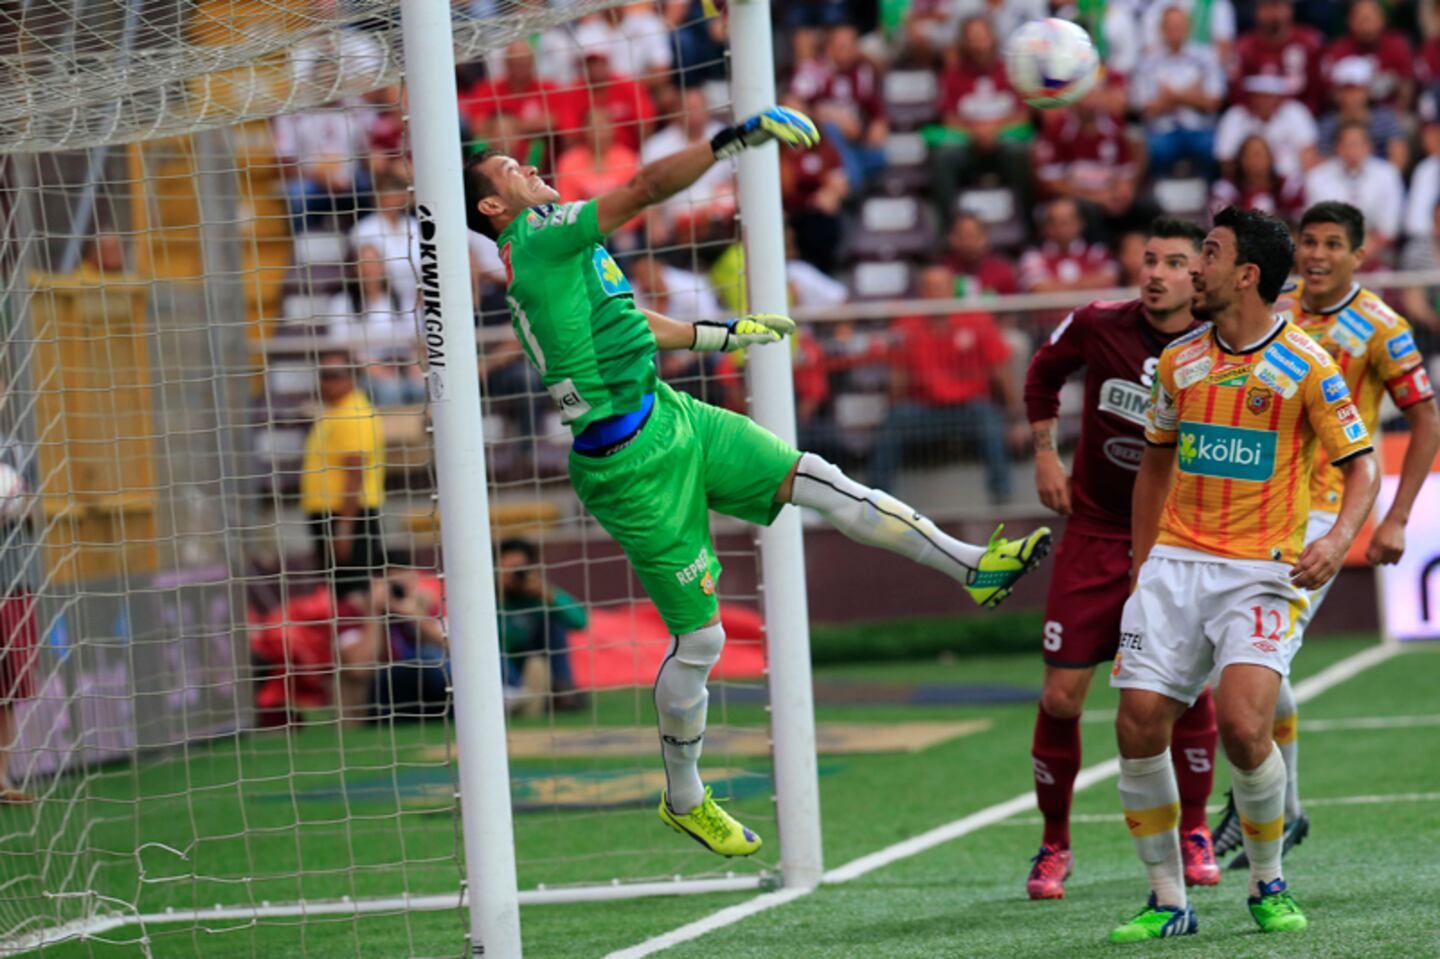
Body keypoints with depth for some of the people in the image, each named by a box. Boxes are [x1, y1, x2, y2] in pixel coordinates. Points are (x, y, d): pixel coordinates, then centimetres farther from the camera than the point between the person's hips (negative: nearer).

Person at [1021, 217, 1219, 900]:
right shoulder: (1097, 326, -9)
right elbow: (1044, 372, 13)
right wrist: (1045, 454, 7)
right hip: (1093, 531, 1)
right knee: (1061, 696, -2)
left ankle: (1192, 832, 15)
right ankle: (1054, 845, 16)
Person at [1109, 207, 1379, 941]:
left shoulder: (1306, 366, -5)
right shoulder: (1180, 360, 10)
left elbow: (1360, 468, -3)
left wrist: (1337, 540, -22)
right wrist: (1141, 568, 19)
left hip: (1260, 571, -5)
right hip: (1174, 564, 5)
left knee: (1241, 723, -22)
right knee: (1138, 725, -8)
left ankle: (1268, 885, 2)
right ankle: (1167, 901, 6)